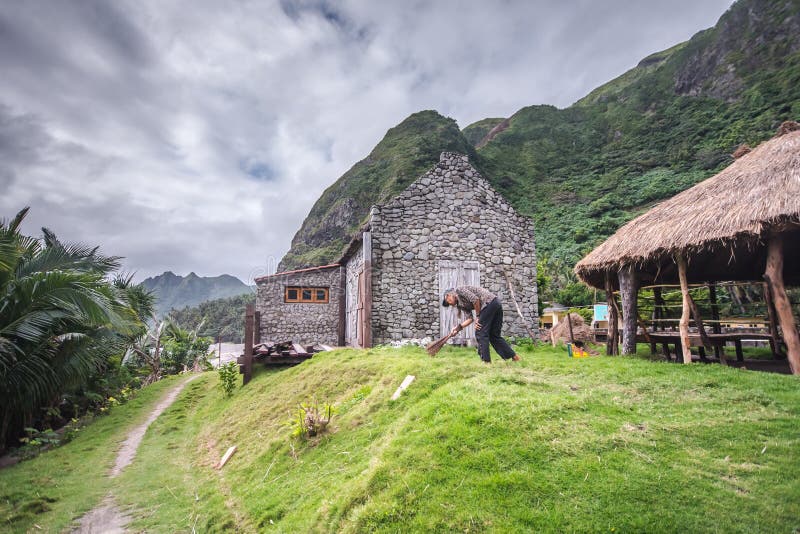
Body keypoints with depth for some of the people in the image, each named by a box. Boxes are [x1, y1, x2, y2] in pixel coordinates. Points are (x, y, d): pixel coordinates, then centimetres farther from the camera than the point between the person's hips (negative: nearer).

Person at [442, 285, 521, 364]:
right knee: (494, 335, 13)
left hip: (490, 302, -10)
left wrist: (478, 316, -5)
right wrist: (458, 327, 5)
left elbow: (475, 299, -13)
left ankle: (486, 361, 1)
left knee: (480, 333, -3)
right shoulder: (461, 304, 24)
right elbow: (470, 318, 14)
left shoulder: (459, 290, -1)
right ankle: (514, 357, 17)